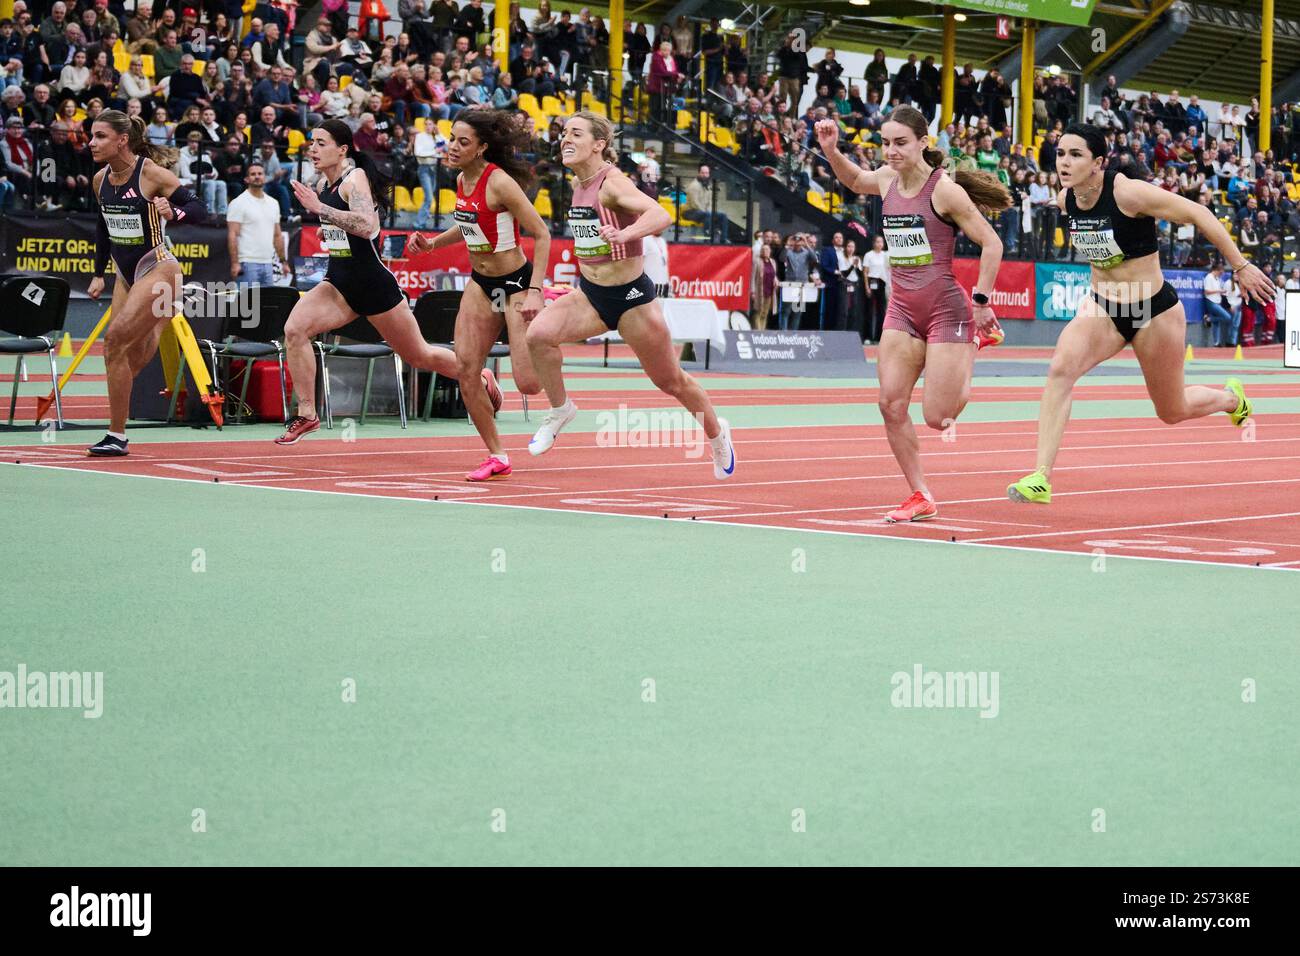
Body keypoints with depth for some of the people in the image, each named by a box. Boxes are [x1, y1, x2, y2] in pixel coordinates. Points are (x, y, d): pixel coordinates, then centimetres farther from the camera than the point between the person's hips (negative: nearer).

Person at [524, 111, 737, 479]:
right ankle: (560, 409, -1)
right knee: (539, 333, -23)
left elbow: (661, 216, -38)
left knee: (671, 382, 10)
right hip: (588, 295, 6)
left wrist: (624, 235, -55)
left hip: (631, 297, -6)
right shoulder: (578, 184, 3)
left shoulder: (612, 183, -20)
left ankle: (716, 433, 37)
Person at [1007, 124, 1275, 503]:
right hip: (1102, 309, 4)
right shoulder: (1065, 199, -6)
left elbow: (1198, 214, -17)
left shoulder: (1128, 193, -26)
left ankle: (1230, 397, 49)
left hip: (1154, 311, -4)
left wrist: (1240, 267, -12)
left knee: (1172, 412, 13)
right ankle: (1040, 478, -27)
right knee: (1060, 369, -25)